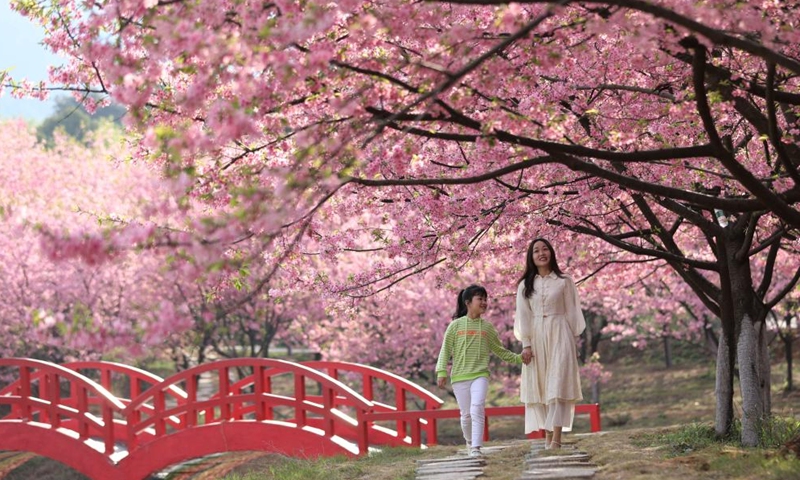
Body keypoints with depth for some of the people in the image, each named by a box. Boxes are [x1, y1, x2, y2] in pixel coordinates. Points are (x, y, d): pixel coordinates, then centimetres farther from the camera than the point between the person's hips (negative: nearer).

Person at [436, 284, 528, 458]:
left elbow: (500, 350, 19)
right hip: (459, 376, 0)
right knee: (466, 414, 5)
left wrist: (518, 358, 11)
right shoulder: (456, 325, 3)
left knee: (477, 408, -20)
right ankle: (470, 443, 31)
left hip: (480, 375, 0)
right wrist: (442, 372, -6)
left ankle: (476, 448, -23)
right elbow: (446, 350, 3)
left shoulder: (487, 327, 9)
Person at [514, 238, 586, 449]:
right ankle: (547, 436, 6)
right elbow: (523, 317, 6)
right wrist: (526, 344, -3)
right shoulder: (525, 285, 9)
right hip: (536, 337, 3)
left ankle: (556, 438, -20)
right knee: (539, 386, 1)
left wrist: (573, 341, 0)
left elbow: (572, 313, 5)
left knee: (558, 384, -12)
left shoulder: (564, 282, 5)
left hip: (559, 335, -3)